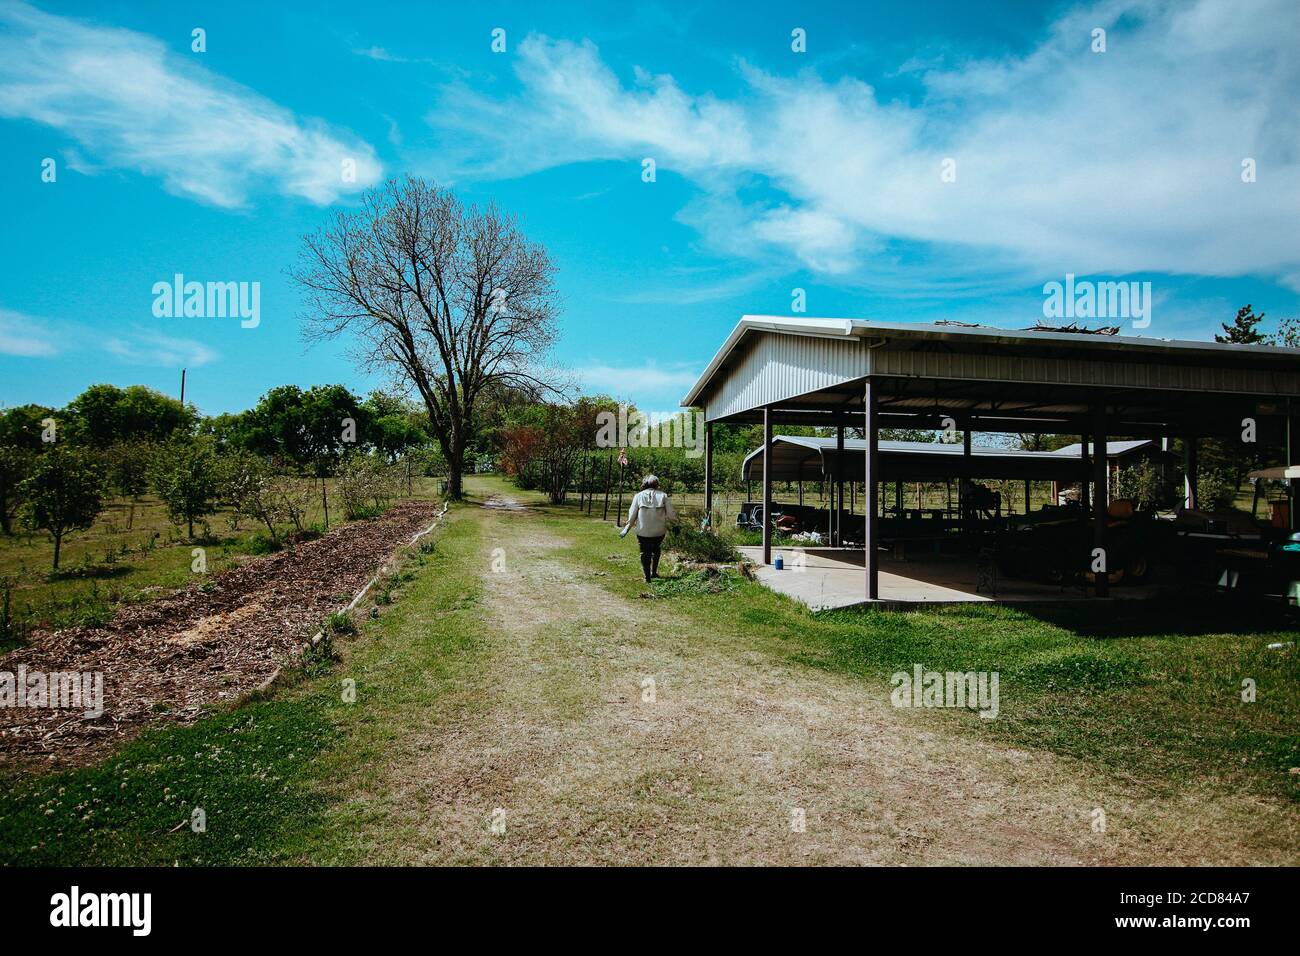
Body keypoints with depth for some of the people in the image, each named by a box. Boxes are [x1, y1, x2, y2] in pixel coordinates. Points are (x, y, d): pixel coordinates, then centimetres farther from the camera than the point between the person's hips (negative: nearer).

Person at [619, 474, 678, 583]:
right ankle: (654, 572, 23)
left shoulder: (638, 496, 1)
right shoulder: (663, 496, 0)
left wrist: (626, 529, 10)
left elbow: (632, 515, 1)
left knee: (645, 553, 11)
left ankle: (647, 577, 10)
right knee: (656, 550, 24)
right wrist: (675, 524, 13)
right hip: (659, 531, 1)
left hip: (643, 532, -1)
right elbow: (671, 514, -4)